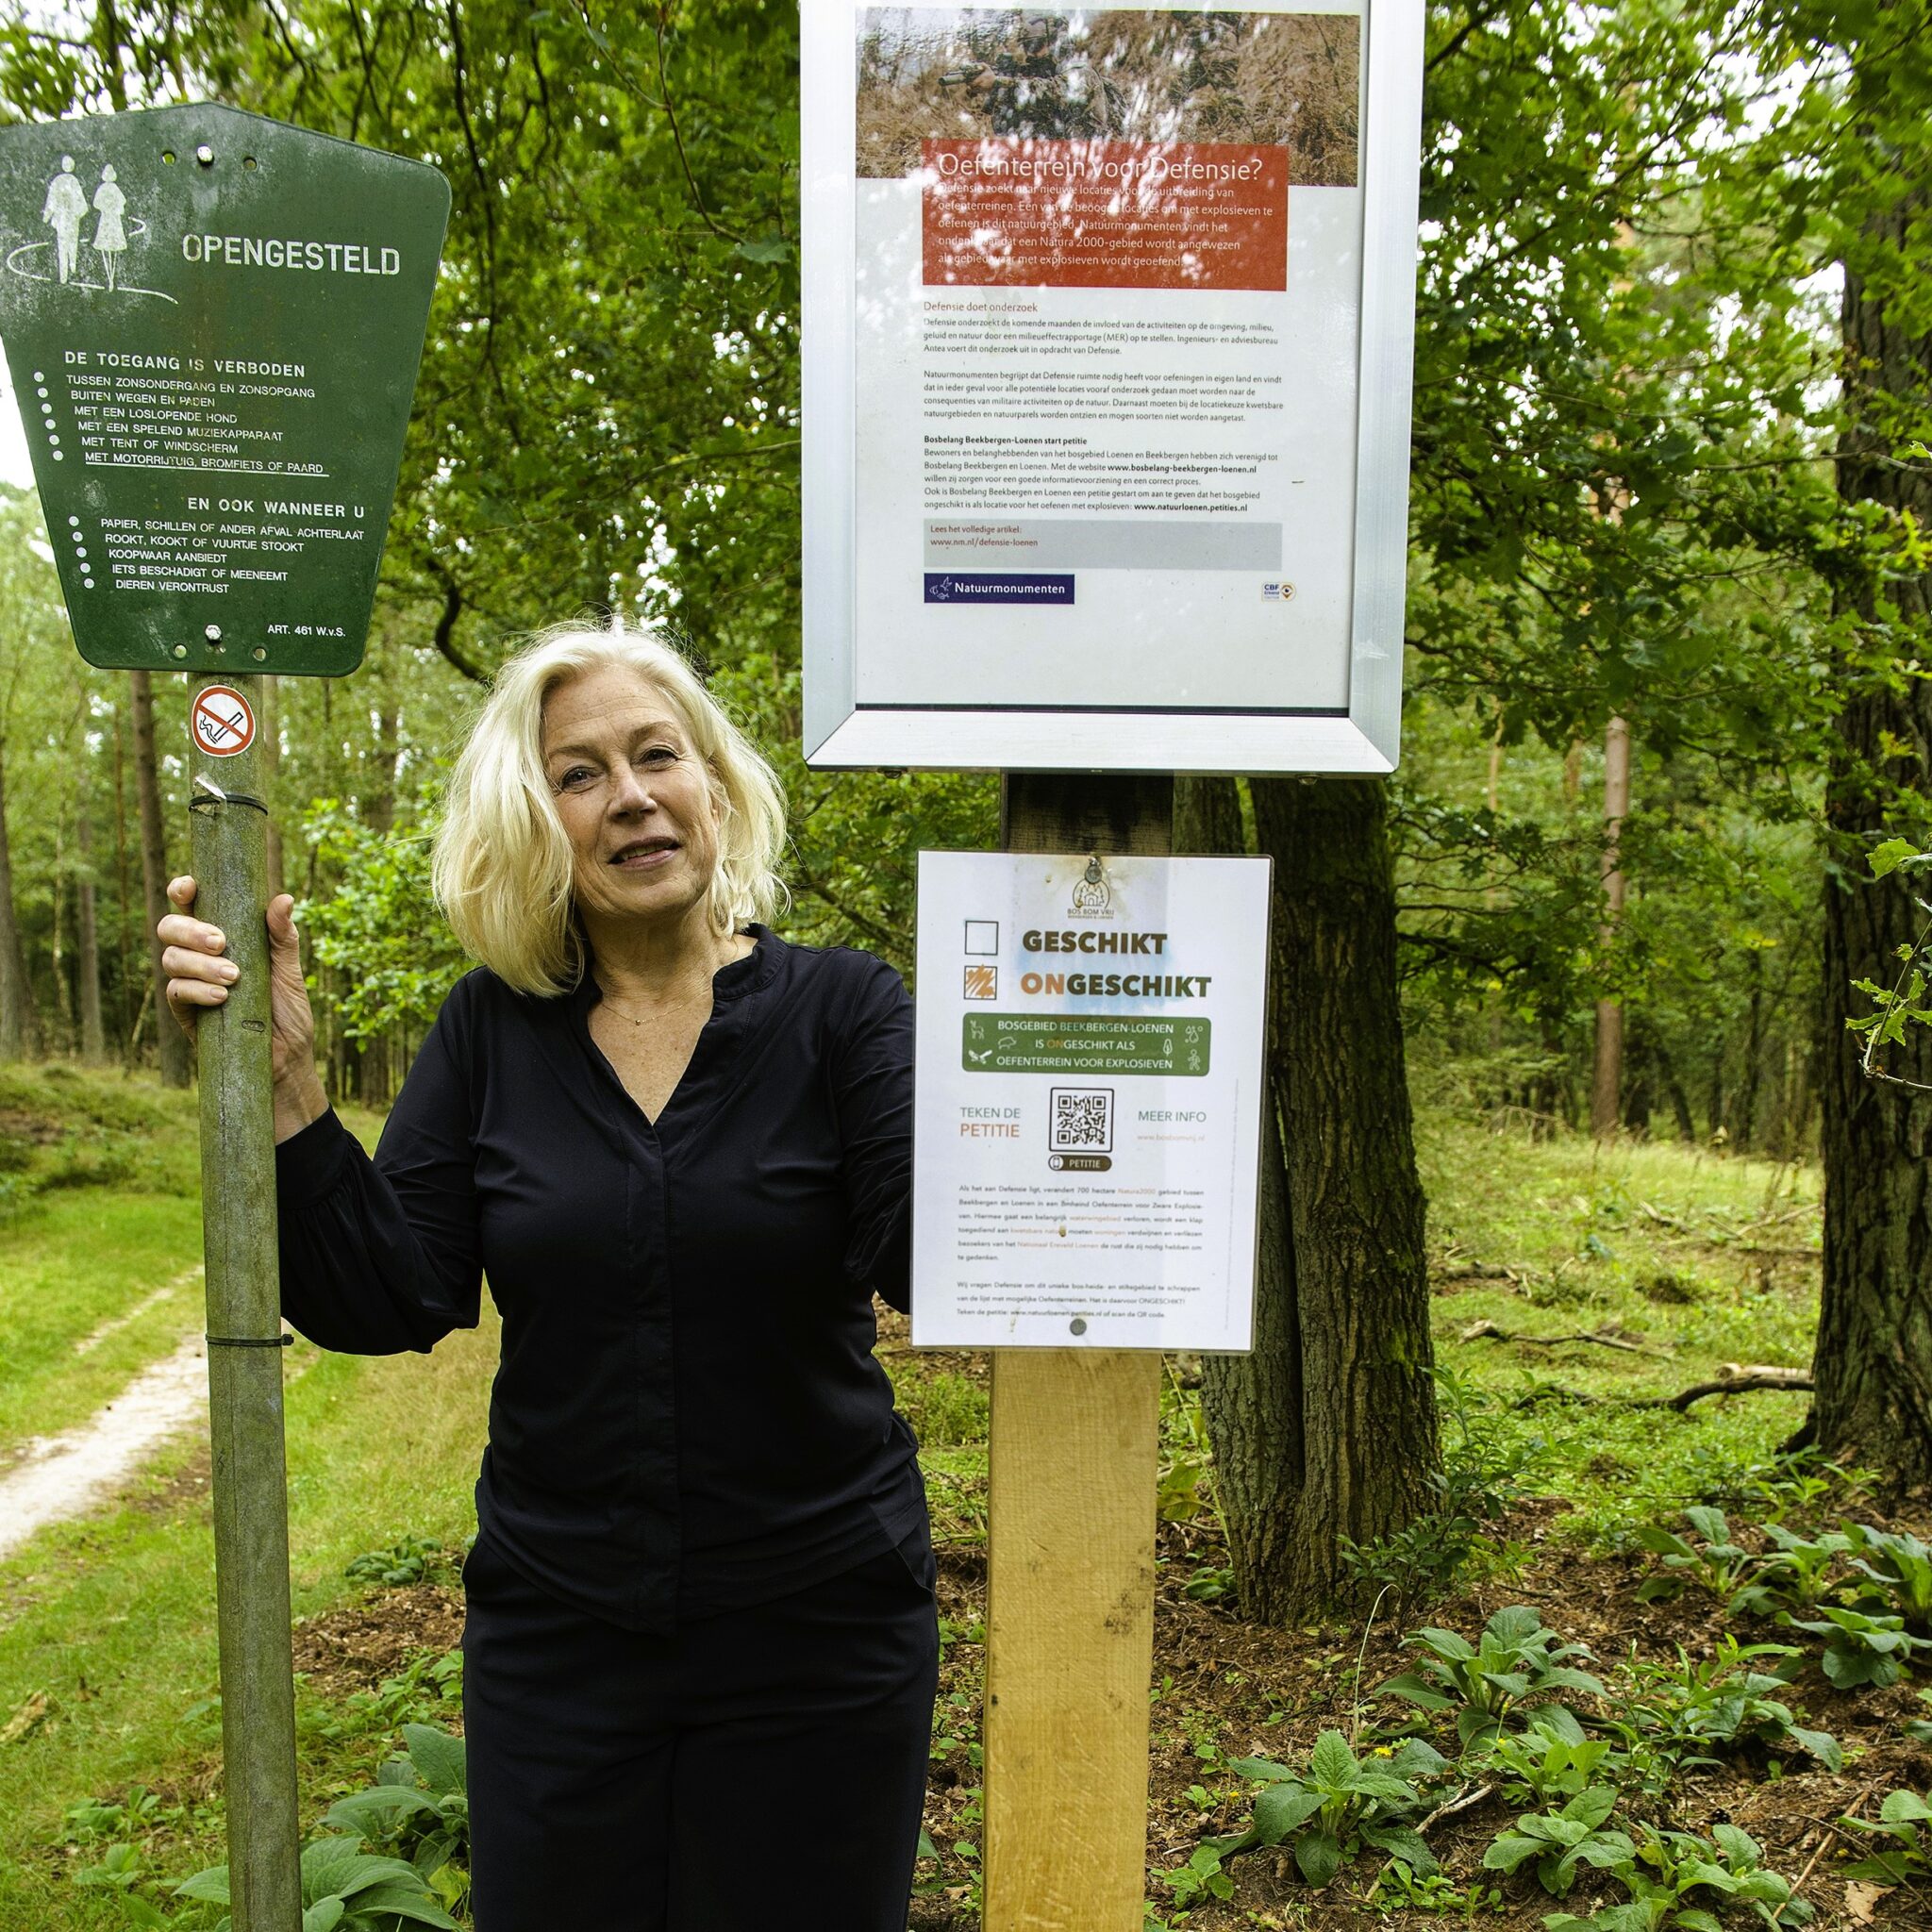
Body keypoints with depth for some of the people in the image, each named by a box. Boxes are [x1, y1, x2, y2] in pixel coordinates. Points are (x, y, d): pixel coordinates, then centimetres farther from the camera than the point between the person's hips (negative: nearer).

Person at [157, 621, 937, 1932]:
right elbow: (388, 1303, -6)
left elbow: (934, 1257, -21)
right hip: (557, 1633, 3)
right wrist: (283, 1076, -15)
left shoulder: (840, 1009, -10)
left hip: (820, 1634, -2)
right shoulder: (493, 1033, -2)